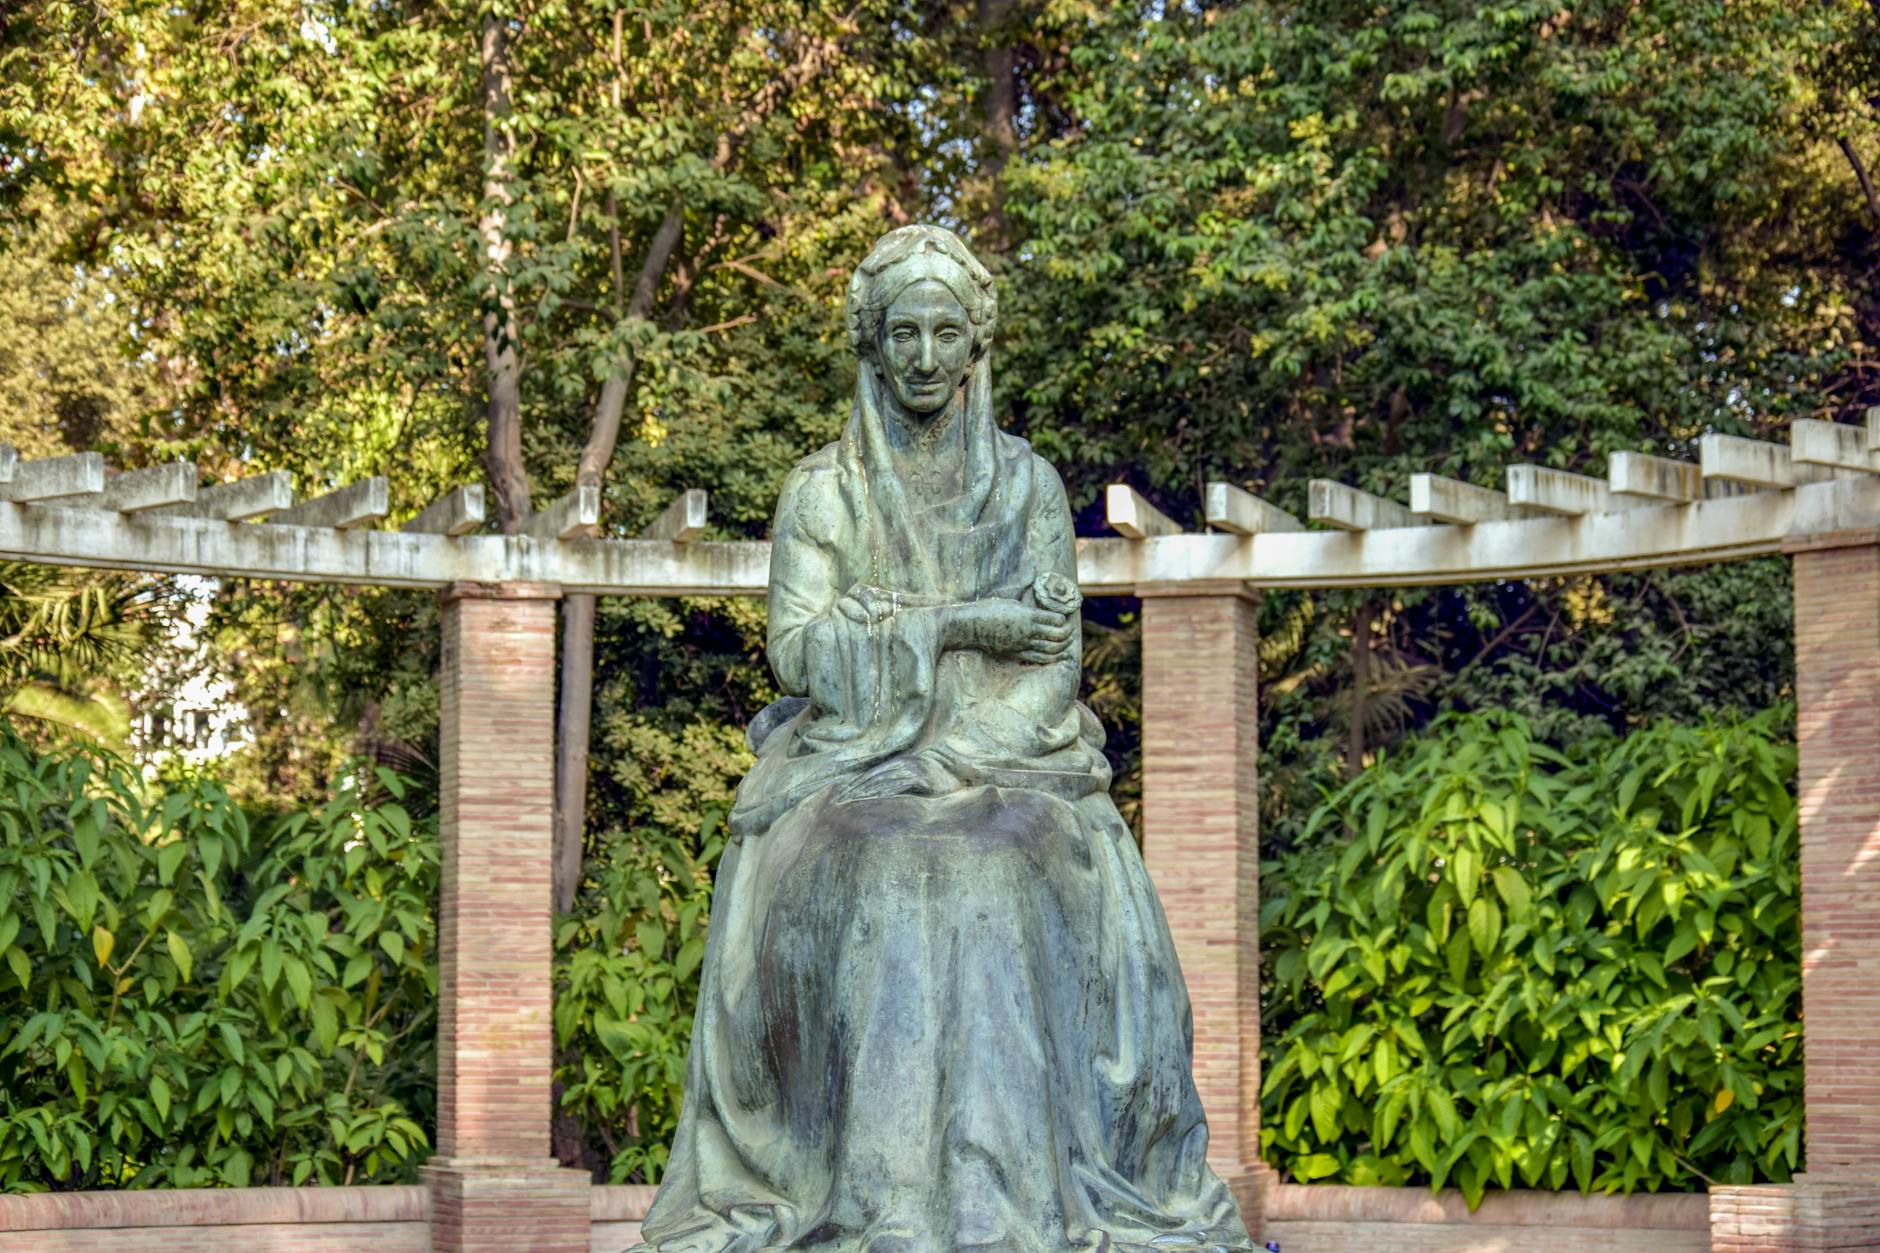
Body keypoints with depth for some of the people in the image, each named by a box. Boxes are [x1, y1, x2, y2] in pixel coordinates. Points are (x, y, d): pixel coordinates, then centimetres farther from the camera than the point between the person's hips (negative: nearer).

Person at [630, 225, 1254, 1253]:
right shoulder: (822, 491, 10)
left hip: (1003, 758, 0)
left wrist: (954, 758, -12)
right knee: (853, 879, -30)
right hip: (851, 758, 0)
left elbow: (1053, 662, 2)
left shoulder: (1026, 484, 11)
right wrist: (955, 623, -10)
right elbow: (800, 650, -1)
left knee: (1016, 870, -30)